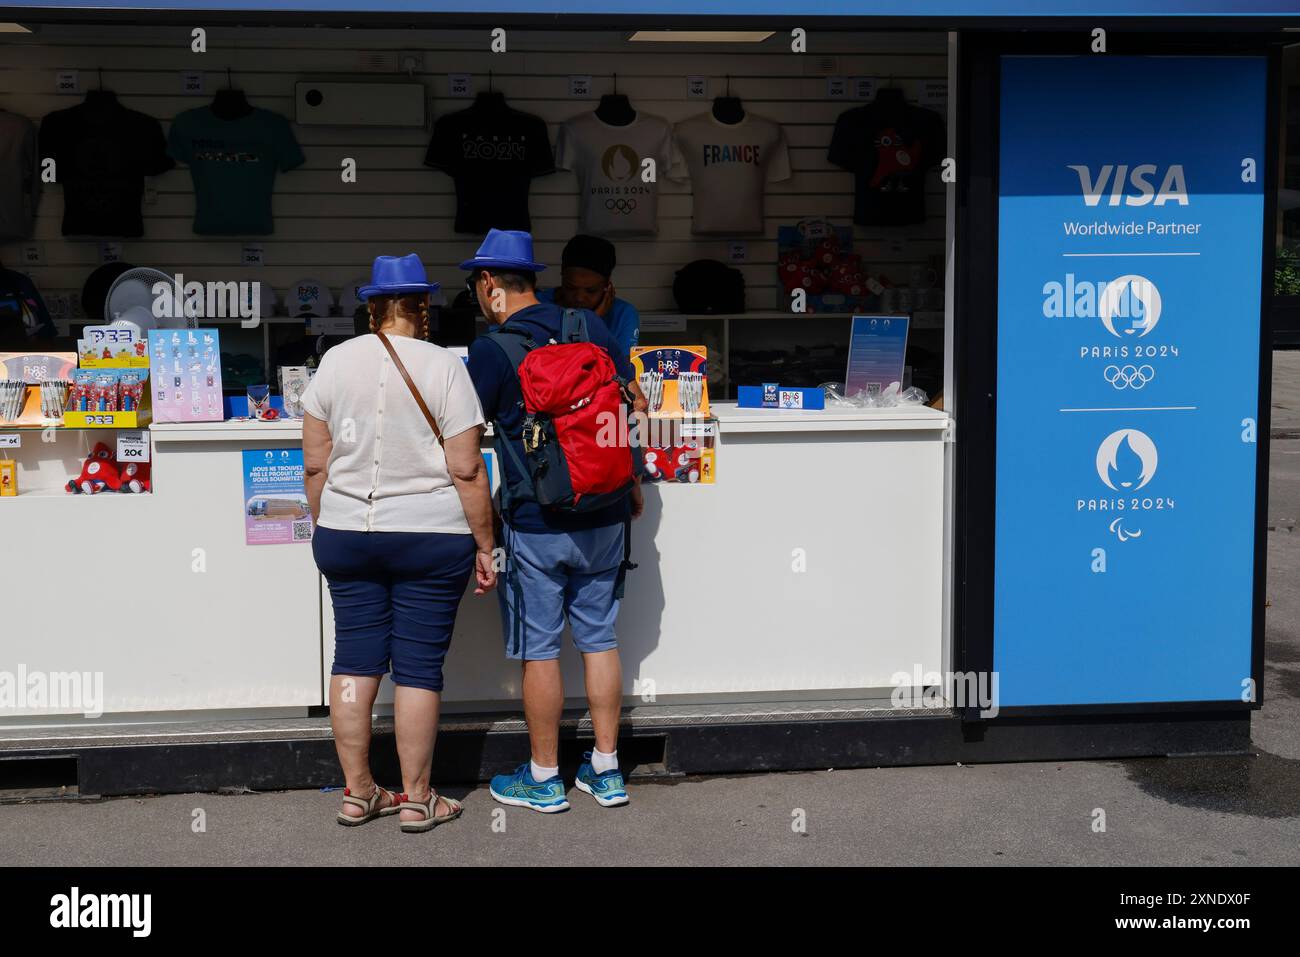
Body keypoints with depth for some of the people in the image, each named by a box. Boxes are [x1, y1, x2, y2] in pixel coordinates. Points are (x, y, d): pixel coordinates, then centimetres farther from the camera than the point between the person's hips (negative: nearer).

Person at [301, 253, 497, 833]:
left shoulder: (335, 360, 3)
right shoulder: (444, 367, -8)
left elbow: (315, 463, 5)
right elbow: (466, 471, -10)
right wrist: (484, 545, -2)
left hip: (345, 537, 4)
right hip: (431, 539, -3)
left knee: (354, 657, 10)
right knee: (419, 666, 3)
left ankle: (357, 793, 18)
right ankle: (416, 801, 11)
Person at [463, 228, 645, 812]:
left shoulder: (490, 351, -10)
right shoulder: (590, 327, 3)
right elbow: (637, 405, 7)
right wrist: (631, 485, 17)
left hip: (535, 525, -5)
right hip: (604, 518, 5)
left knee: (538, 650, 6)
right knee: (599, 639, 14)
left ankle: (544, 779, 17)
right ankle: (606, 770, 21)